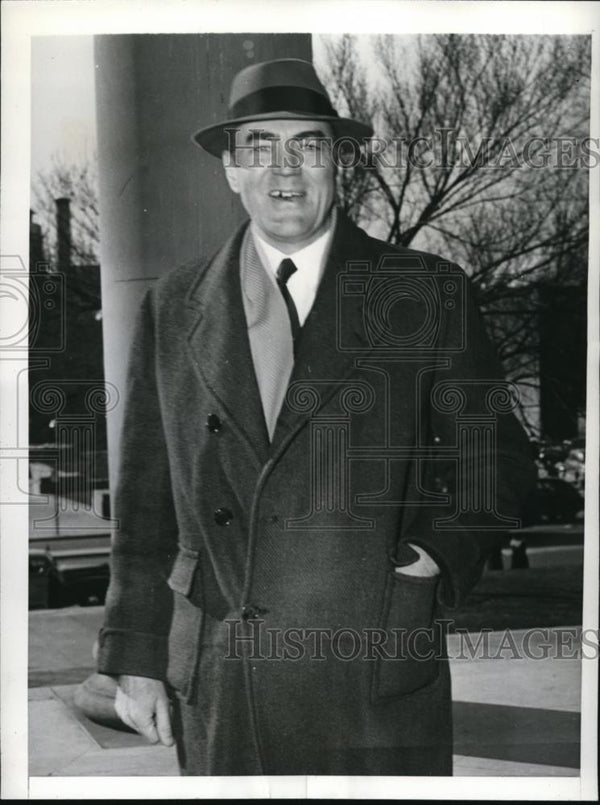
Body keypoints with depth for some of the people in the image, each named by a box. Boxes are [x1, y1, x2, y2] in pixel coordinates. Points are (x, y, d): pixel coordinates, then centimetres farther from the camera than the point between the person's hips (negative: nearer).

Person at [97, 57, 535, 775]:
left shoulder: (429, 293, 0)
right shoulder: (173, 309, 6)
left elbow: (496, 459, 9)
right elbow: (146, 500, 7)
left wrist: (443, 553, -6)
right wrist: (137, 660, 5)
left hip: (380, 684, -1)